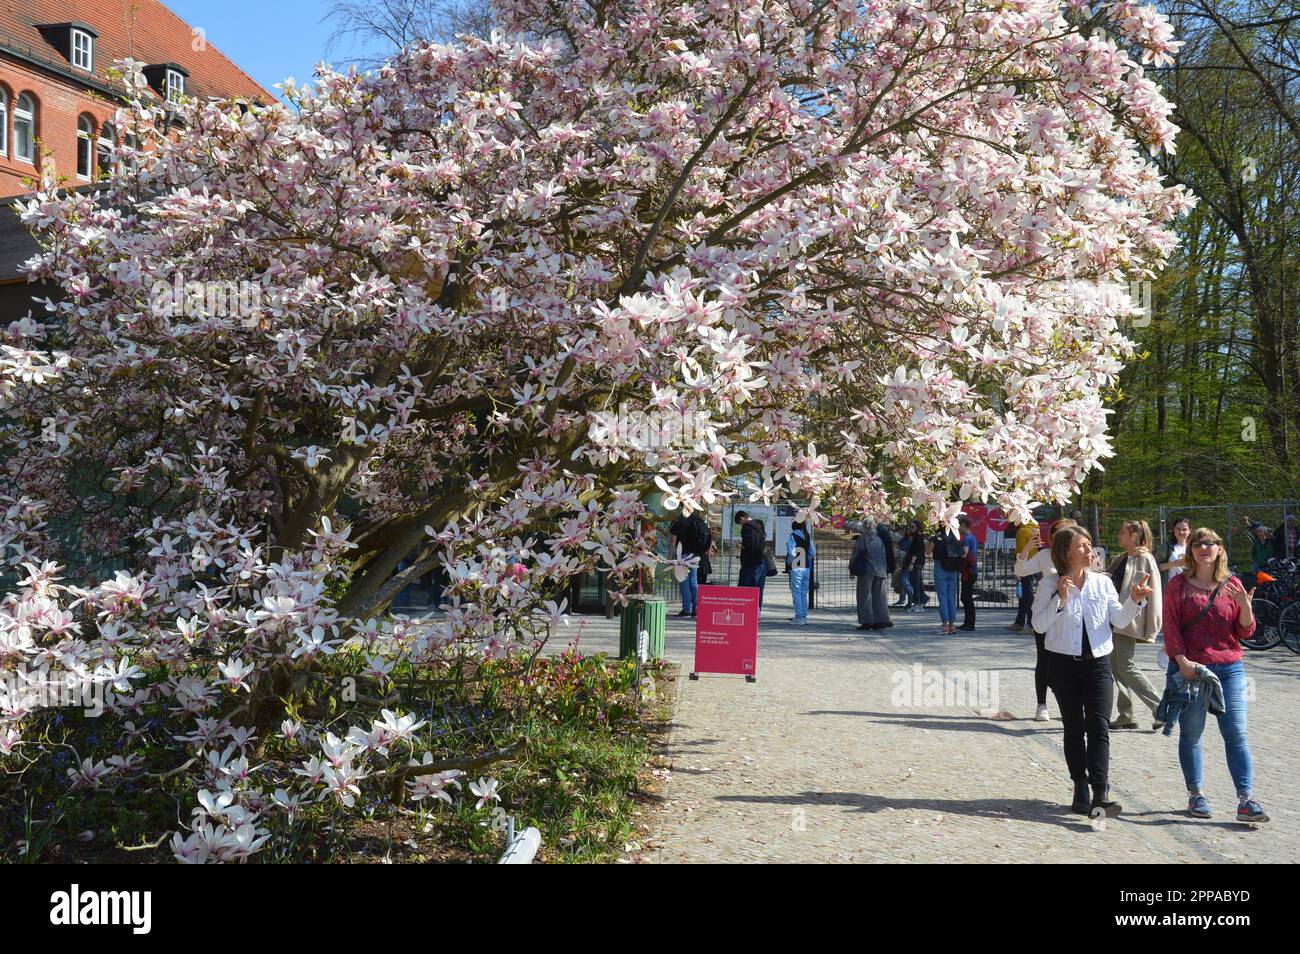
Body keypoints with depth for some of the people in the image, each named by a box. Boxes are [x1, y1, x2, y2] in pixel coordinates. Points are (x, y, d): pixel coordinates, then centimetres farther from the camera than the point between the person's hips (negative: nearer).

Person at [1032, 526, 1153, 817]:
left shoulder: (1102, 582, 5)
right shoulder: (1050, 586, -2)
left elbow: (1119, 619, 6)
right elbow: (1039, 625, -7)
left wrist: (1135, 601, -11)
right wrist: (1060, 600, -17)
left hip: (1098, 663, 1)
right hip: (1064, 663, -1)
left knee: (1099, 727, -11)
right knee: (1074, 728, 9)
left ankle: (1100, 795, -17)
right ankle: (1080, 791, 18)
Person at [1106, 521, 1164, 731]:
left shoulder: (1146, 559, -7)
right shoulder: (1119, 560, 16)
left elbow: (1154, 594, -10)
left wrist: (1151, 629, -14)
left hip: (1129, 621, -8)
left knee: (1126, 666, -10)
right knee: (1115, 667, 7)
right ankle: (1126, 716, 13)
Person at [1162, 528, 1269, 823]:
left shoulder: (1232, 585, 8)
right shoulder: (1179, 584, 1)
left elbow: (1245, 632, 8)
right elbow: (1170, 627, -3)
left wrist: (1245, 605, -10)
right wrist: (1182, 661, -14)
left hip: (1229, 668, 2)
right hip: (1190, 669, -2)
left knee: (1236, 734, -3)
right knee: (1191, 734, 5)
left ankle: (1246, 801, -1)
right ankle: (1196, 796, 16)